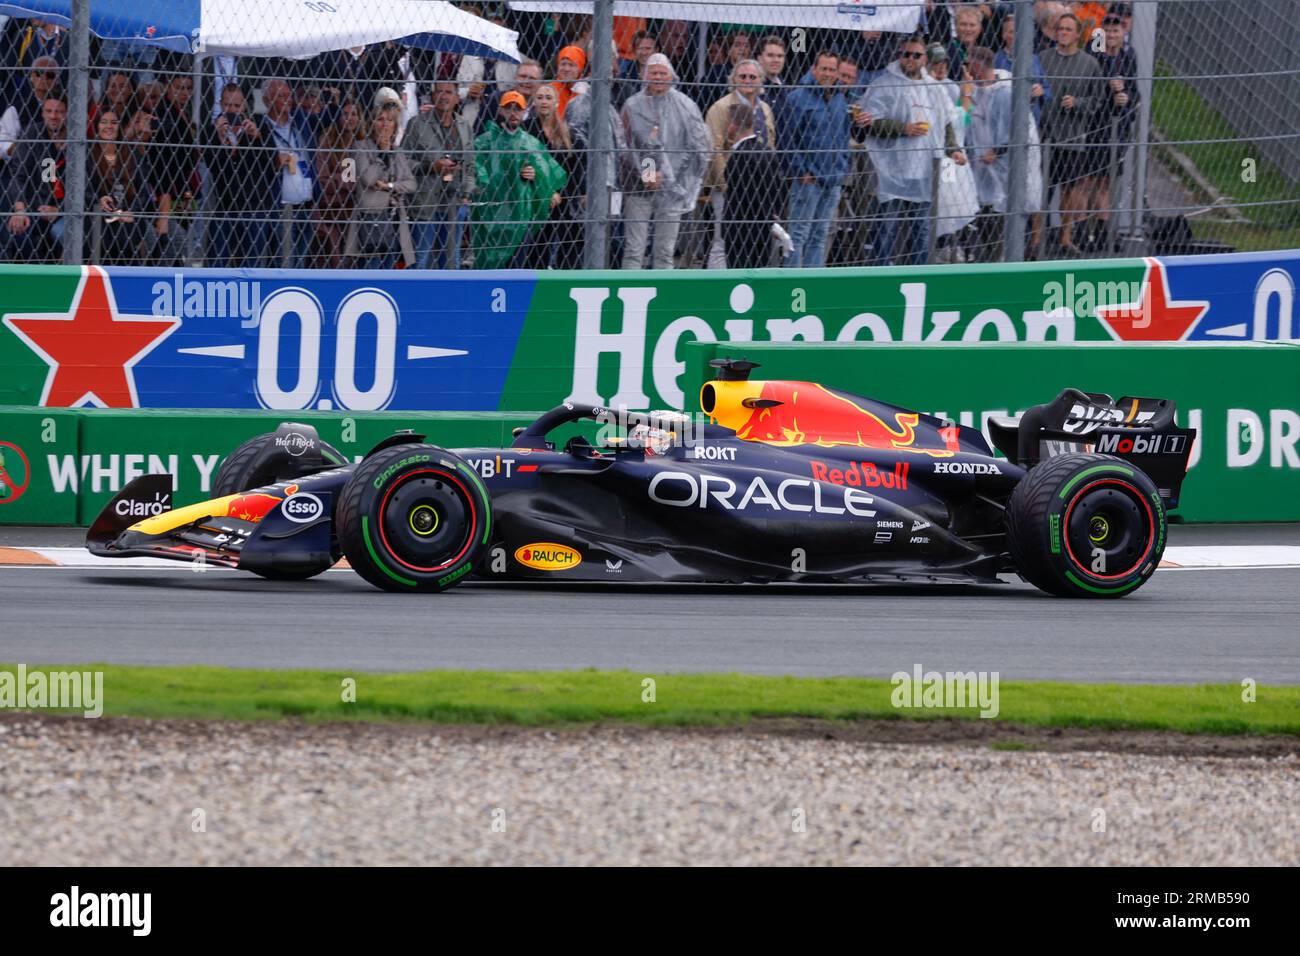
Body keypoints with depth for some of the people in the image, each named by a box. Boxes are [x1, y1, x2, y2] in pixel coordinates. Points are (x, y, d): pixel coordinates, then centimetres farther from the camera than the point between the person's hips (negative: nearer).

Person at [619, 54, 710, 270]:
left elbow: (700, 147, 0)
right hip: (639, 187, 0)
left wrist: (666, 174, -6)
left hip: (671, 187, 0)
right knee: (634, 249, -4)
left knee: (665, 251, 2)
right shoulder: (633, 106, 4)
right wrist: (642, 174, -9)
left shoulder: (685, 106, 1)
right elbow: (625, 147, 5)